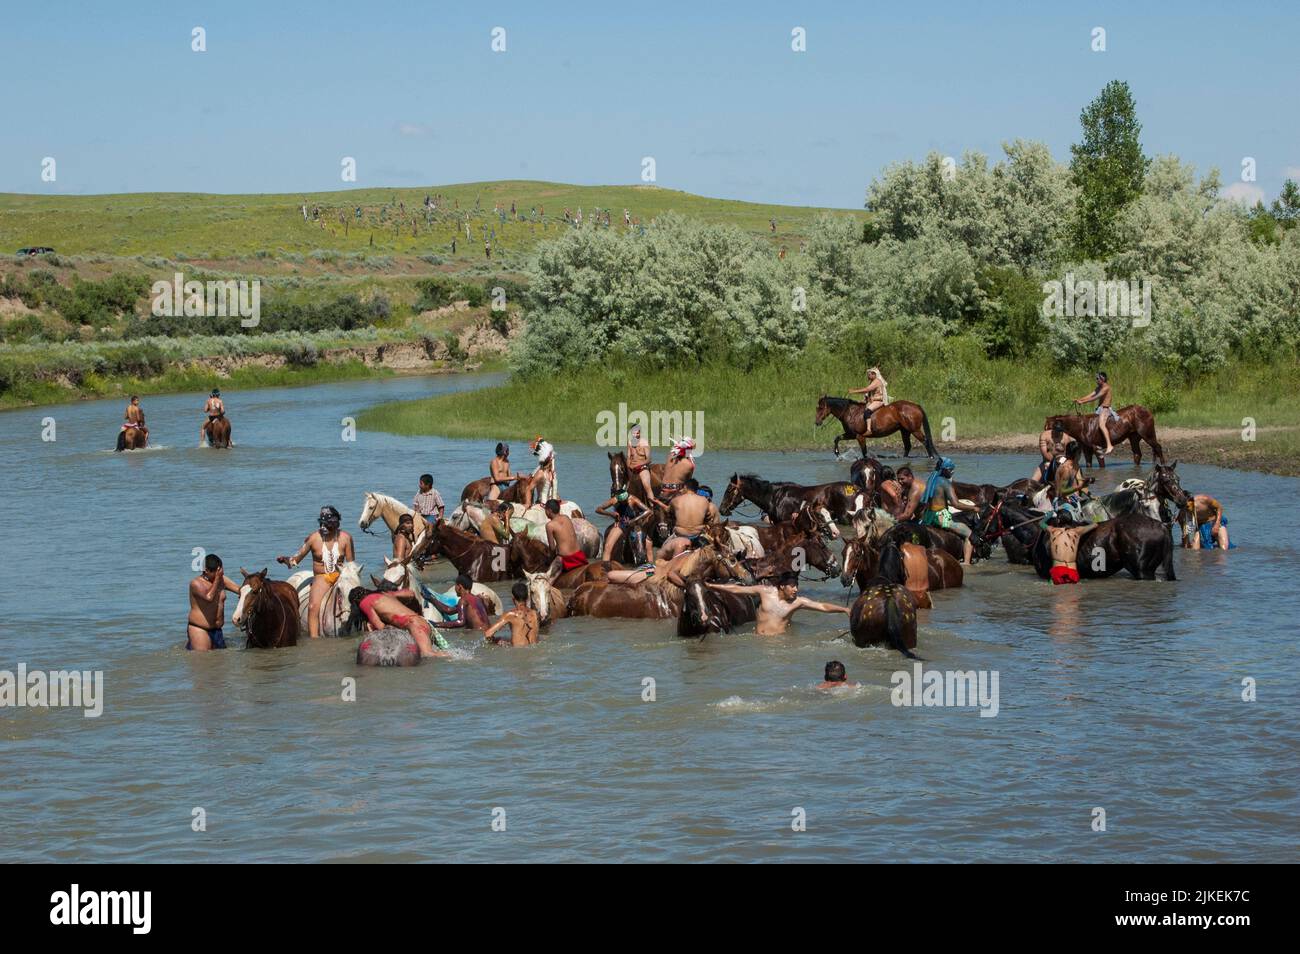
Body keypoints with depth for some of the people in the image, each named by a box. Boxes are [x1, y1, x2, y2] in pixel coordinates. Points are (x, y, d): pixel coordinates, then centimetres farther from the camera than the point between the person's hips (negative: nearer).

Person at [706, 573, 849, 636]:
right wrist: (709, 586, 6)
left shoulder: (798, 602, -4)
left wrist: (844, 609, -17)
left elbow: (823, 607, -5)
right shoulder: (765, 591, -2)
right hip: (758, 637, 2)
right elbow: (736, 589, 4)